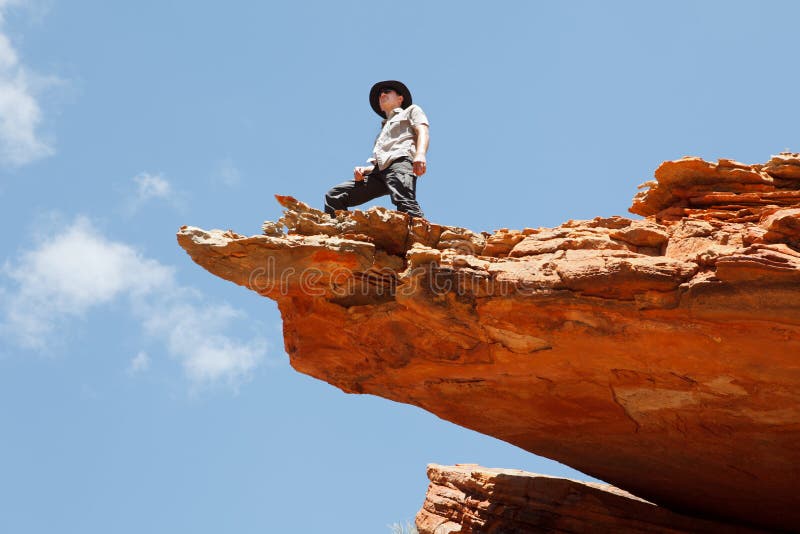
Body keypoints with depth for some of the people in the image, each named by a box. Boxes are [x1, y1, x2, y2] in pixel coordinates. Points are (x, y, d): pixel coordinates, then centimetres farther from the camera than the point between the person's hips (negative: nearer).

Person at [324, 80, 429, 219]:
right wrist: (364, 170, 10)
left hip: (401, 162, -7)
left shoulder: (411, 110, 25)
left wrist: (420, 154, -19)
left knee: (404, 203, -36)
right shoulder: (384, 129, 42)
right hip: (379, 171, 7)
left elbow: (422, 131, 3)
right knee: (334, 196, -6)